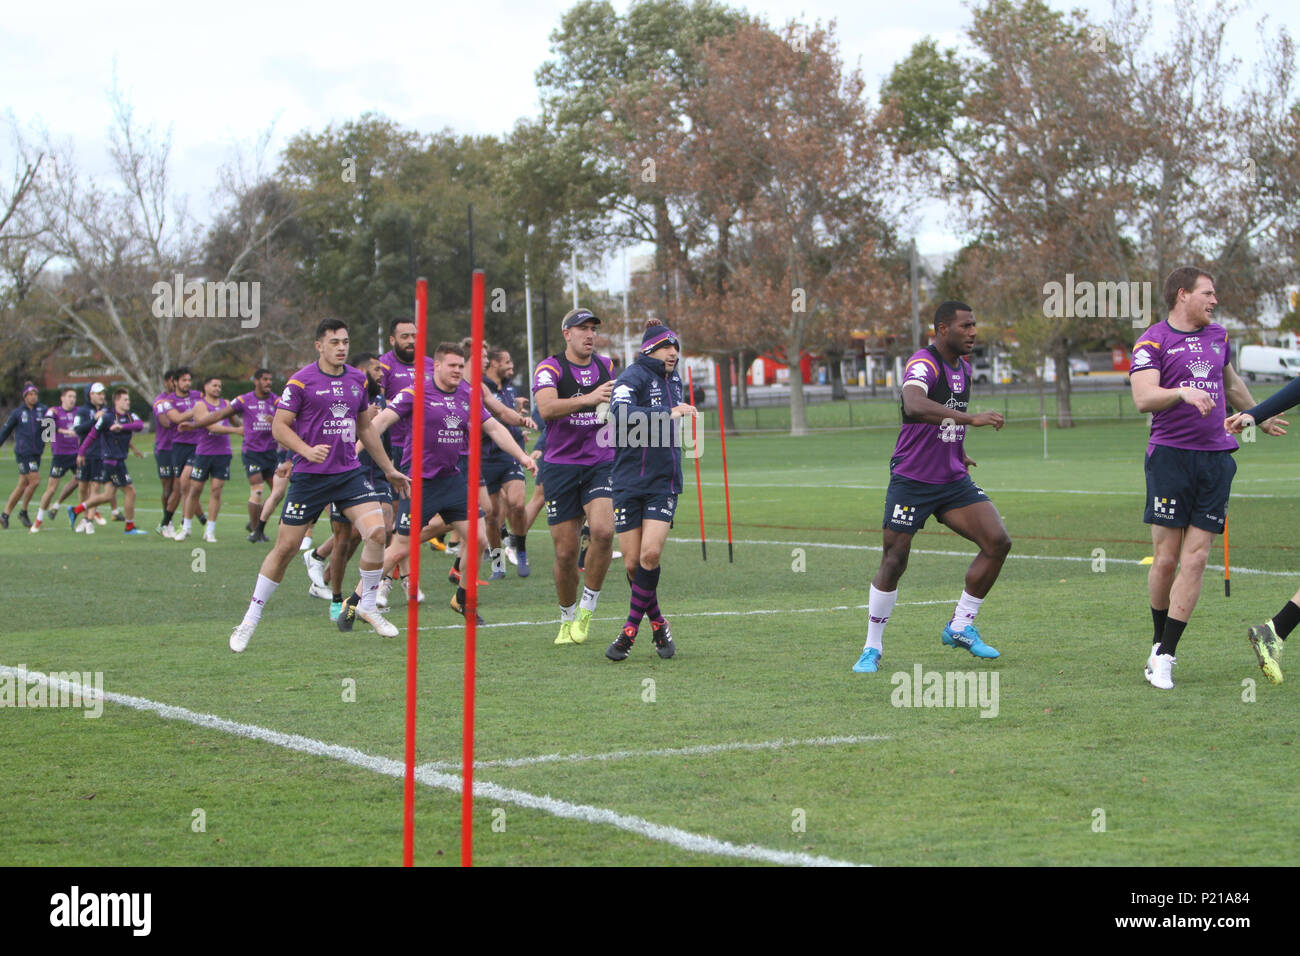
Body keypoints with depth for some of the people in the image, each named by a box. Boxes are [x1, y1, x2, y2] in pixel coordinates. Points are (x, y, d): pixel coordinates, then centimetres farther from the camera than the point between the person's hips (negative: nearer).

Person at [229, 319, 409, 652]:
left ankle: (368, 607, 3)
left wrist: (389, 469, 24)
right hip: (309, 476, -4)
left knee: (376, 530, -16)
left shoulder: (358, 380, 10)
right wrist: (307, 450, -22)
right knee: (285, 547, -1)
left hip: (349, 472, 4)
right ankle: (250, 621, 13)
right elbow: (279, 427, -6)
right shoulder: (301, 381, -6)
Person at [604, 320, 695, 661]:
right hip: (629, 482, -4)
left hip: (664, 483, 4)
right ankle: (658, 624, 18)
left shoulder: (674, 380, 13)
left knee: (650, 553, -13)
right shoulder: (633, 377, -9)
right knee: (633, 562, -2)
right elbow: (622, 414, -30)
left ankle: (631, 629, -3)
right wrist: (668, 413, -35)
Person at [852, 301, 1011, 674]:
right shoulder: (923, 364, -18)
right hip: (911, 481, -7)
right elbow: (914, 406, -40)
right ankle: (872, 648, 10)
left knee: (998, 542, -8)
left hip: (953, 481, 7)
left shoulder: (963, 368, 10)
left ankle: (960, 627, 6)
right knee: (894, 562, -6)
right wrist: (971, 418, -44)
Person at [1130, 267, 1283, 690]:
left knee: (1195, 559, -4)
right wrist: (1184, 392, -33)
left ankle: (1165, 656, -2)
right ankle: (1159, 642, 17)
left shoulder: (1217, 336, 17)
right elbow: (1143, 398, -17)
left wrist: (1260, 417, 44)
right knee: (1166, 558, -5)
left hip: (1215, 457, 5)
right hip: (1170, 457, -5)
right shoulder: (1152, 341, -3)